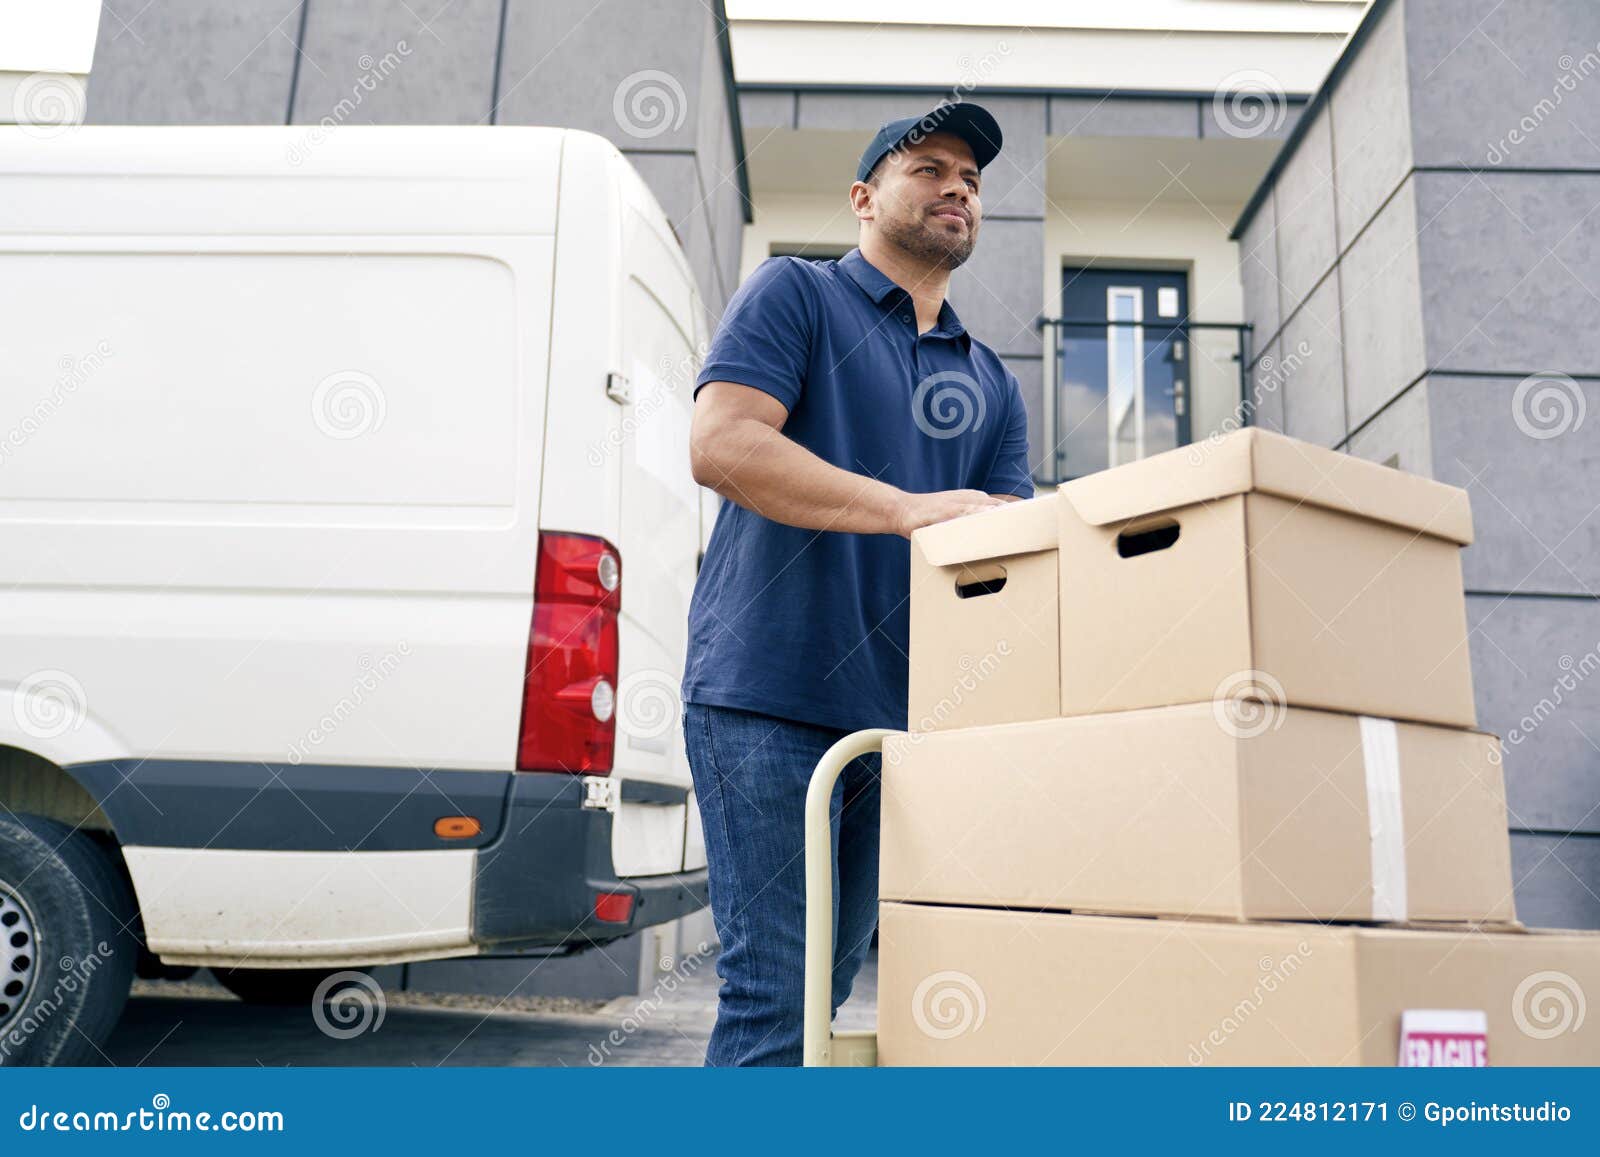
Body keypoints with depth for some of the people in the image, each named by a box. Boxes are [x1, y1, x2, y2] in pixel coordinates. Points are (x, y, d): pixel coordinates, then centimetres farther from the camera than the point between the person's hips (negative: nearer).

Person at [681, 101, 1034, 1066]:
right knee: (775, 994, -6)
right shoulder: (795, 294, 4)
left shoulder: (994, 385, 19)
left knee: (828, 990, 12)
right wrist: (910, 508, -18)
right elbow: (720, 442, -12)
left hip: (899, 716, 6)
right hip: (766, 695, -6)